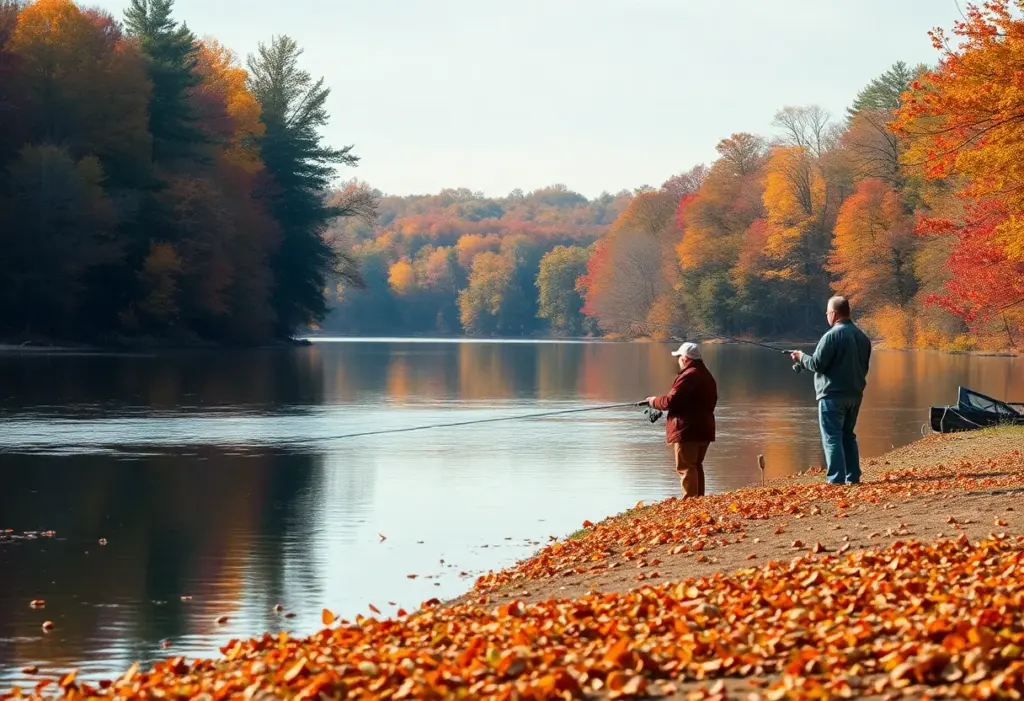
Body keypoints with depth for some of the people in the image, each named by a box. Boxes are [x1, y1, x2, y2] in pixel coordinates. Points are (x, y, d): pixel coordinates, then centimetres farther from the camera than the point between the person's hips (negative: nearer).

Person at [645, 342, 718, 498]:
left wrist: (654, 401, 0)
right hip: (703, 430, 10)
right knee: (696, 466, 17)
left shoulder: (688, 376, -16)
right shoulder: (707, 376, 15)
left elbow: (670, 401, -19)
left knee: (686, 468, -7)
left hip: (687, 431, -10)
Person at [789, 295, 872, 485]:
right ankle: (853, 476, 17)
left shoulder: (832, 335, -15)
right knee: (848, 435, 18)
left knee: (832, 437, -5)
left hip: (832, 394, -7)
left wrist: (801, 357, 3)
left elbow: (817, 364, -14)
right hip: (855, 394, 8)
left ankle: (836, 480, -11)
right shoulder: (862, 337, 9)